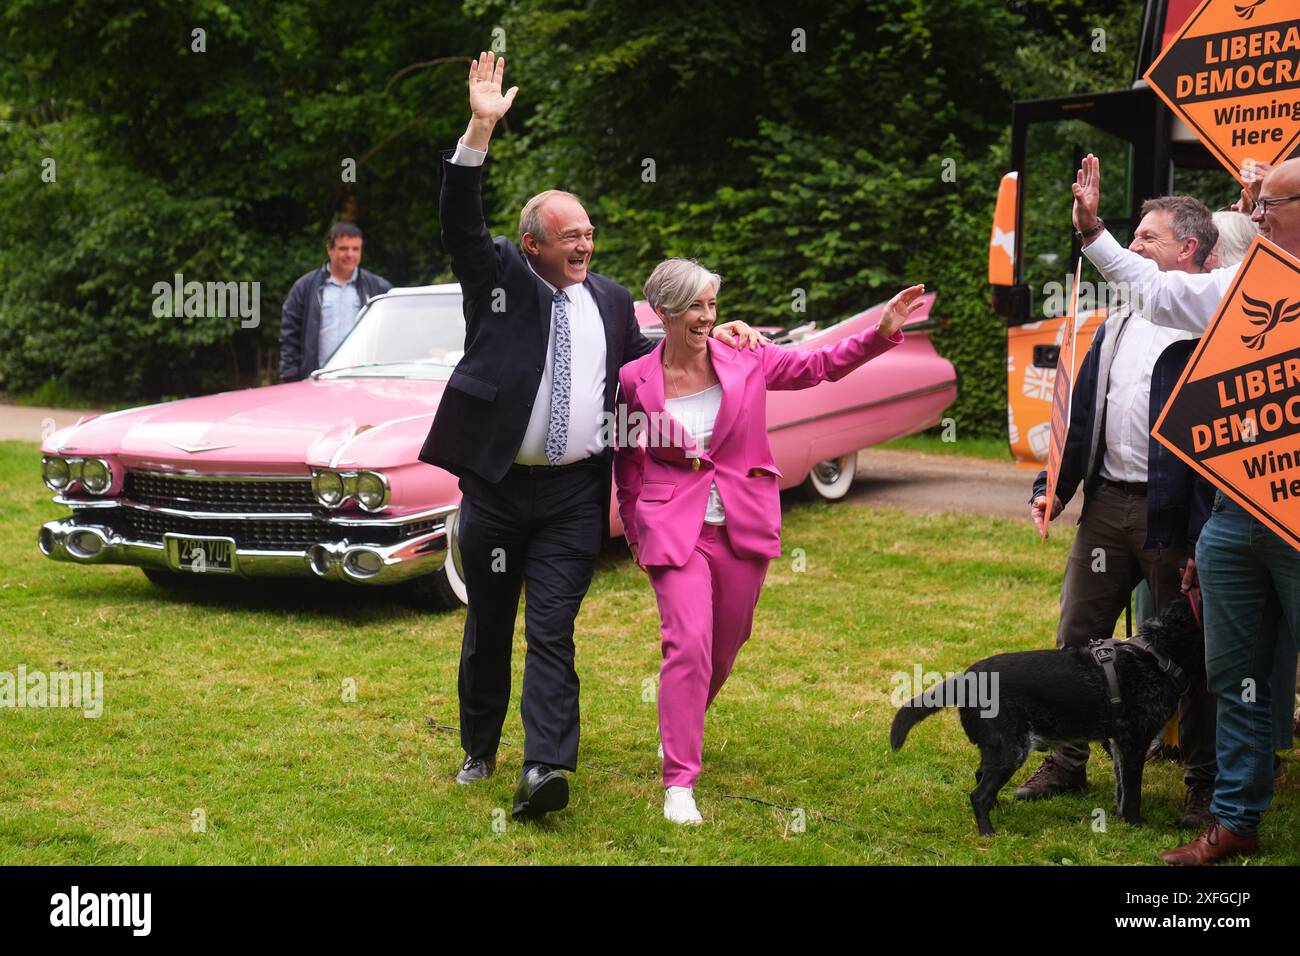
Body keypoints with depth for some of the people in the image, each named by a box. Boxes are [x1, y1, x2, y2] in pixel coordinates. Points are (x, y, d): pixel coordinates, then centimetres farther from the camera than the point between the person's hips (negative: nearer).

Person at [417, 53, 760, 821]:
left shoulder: (609, 298, 11)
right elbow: (460, 220, -15)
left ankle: (547, 769, -15)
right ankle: (479, 752, 29)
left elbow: (641, 356, 27)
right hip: (497, 488, -1)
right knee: (489, 628, 12)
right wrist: (480, 130, -27)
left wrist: (707, 334, 13)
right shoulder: (498, 279, 0)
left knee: (553, 631, -7)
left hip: (574, 495, 1)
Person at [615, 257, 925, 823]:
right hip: (673, 530, -3)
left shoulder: (746, 362, -1)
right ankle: (679, 783, -11)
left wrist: (882, 332, -5)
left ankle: (681, 728, 43)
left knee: (724, 648, 14)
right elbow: (628, 463, 9)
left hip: (744, 527, 3)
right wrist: (635, 536, 14)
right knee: (688, 644, -17)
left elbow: (824, 364, 8)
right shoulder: (636, 380, -3)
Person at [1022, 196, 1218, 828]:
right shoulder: (1119, 322, 14)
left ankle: (1205, 783, 17)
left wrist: (1204, 537, -20)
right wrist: (1053, 486, 9)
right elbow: (1083, 410, 18)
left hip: (1171, 514, -7)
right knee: (1077, 637, 11)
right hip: (1106, 502, 7)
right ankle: (1066, 764, 23)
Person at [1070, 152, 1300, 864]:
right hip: (1234, 516, 6)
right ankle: (1236, 820, 24)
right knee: (1234, 676, 13)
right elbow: (1151, 284, 23)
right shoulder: (1236, 284, 10)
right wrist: (1093, 229, 25)